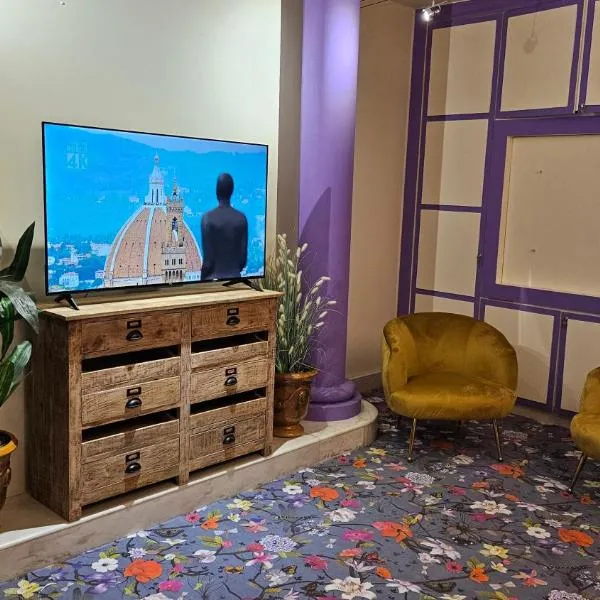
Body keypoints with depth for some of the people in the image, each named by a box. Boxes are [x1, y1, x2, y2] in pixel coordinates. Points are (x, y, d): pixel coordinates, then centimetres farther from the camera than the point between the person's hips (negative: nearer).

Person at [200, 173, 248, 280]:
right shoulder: (242, 218, 0)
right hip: (235, 277, 3)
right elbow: (244, 255, 2)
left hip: (214, 278, -3)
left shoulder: (208, 217, -11)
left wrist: (203, 278, 4)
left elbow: (208, 258, -10)